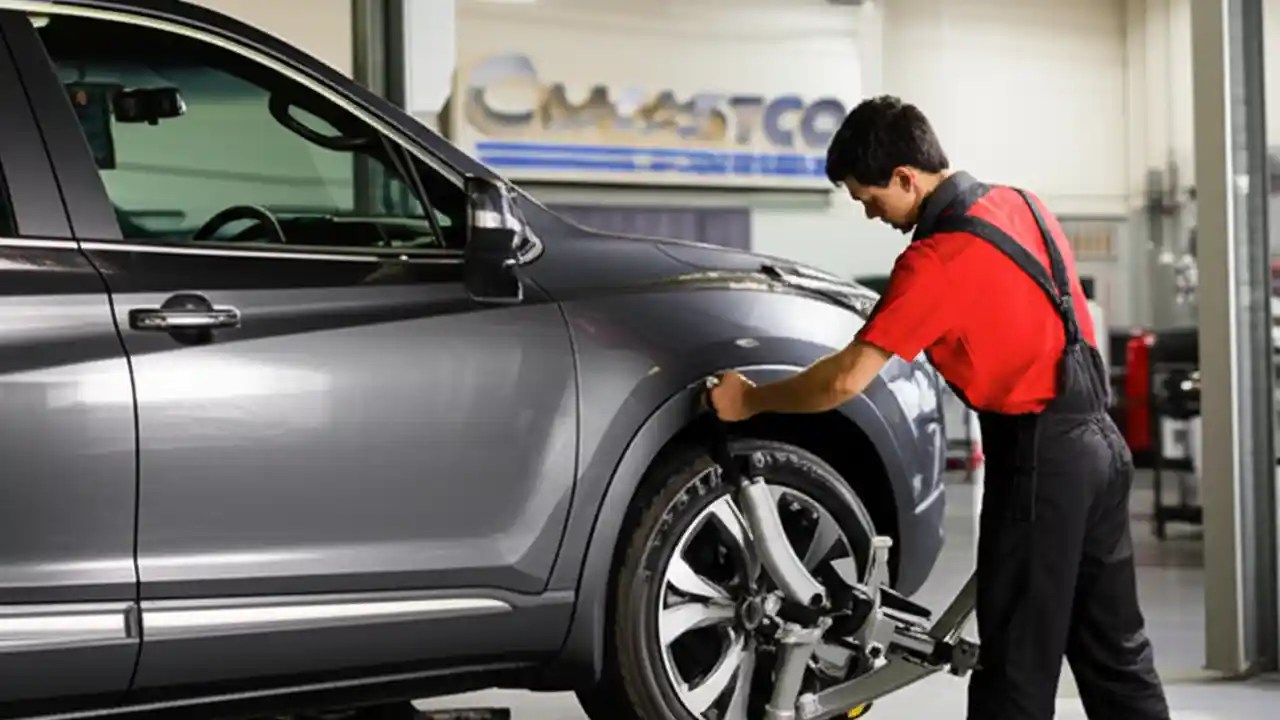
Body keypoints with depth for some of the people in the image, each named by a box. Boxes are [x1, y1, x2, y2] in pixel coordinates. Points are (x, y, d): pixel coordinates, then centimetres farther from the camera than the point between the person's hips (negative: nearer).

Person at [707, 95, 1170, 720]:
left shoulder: (938, 258, -18)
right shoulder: (1019, 203, 8)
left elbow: (846, 380, -19)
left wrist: (750, 400, -5)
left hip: (1040, 455, -9)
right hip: (1100, 440, 9)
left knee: (1018, 665, 0)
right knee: (1115, 647, 15)